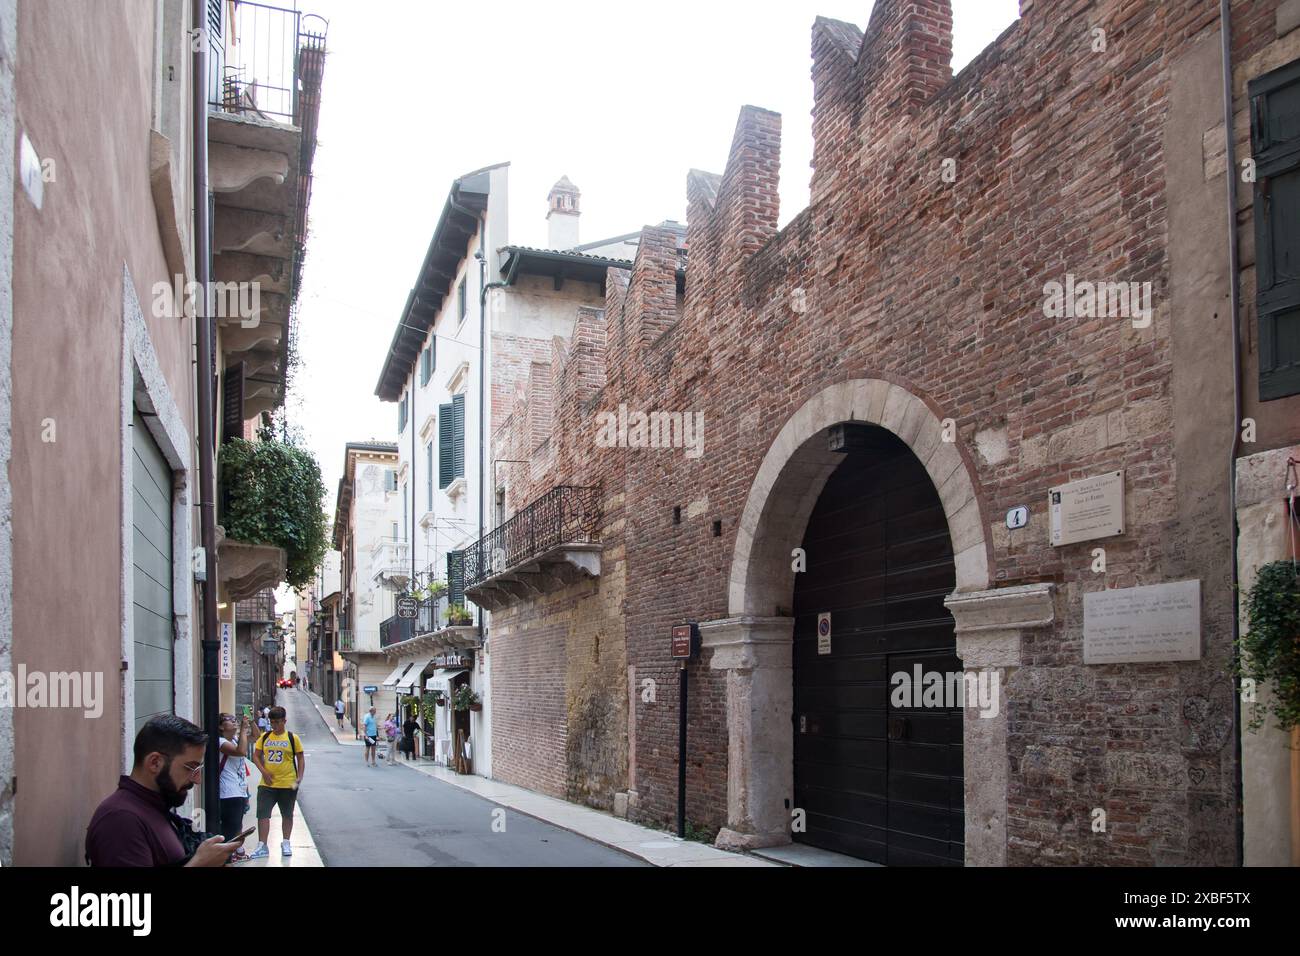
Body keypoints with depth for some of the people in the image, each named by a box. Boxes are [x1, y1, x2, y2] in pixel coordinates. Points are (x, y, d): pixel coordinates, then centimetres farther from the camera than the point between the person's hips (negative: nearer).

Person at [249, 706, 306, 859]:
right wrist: (263, 771, -8)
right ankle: (262, 846, 3)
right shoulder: (264, 737, 5)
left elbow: (301, 759, 0)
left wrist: (299, 777, -10)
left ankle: (285, 844, 25)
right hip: (267, 784, 2)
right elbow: (256, 756, 7)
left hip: (287, 784, -2)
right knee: (262, 814, -3)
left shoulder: (292, 738, -3)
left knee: (287, 815, 10)